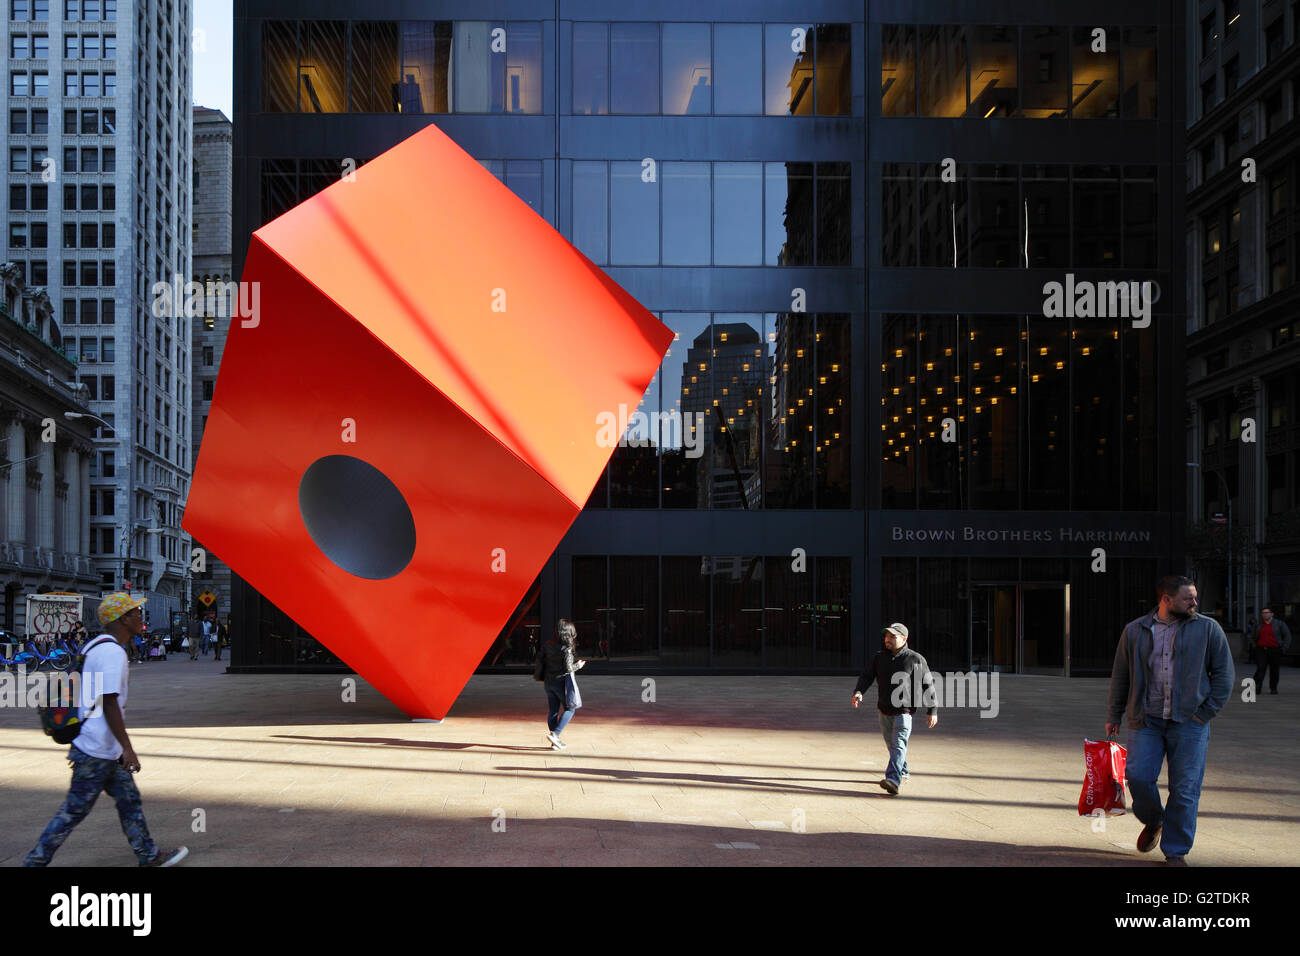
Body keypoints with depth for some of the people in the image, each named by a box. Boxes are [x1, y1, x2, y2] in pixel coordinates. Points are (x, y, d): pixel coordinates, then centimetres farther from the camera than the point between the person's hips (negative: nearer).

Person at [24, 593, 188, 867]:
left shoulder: (97, 646, 12)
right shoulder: (113, 652, -19)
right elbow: (110, 704, -23)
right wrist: (127, 748, -23)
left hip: (107, 751, 10)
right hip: (97, 751, -10)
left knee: (129, 799, 15)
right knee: (74, 810, -1)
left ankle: (148, 855, 22)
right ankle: (35, 861, 7)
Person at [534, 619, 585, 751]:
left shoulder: (547, 645, 2)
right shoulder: (566, 648, -17)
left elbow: (539, 660, 4)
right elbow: (568, 668, -19)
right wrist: (578, 665, -1)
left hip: (549, 681, 7)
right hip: (562, 681, -7)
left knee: (553, 711, 12)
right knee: (570, 709, 7)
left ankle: (555, 742, 16)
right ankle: (555, 733, -7)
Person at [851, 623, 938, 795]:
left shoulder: (915, 659, -5)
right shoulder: (879, 658, 7)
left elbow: (928, 685, -1)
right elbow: (866, 676, 1)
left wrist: (932, 711, -2)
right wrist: (858, 692, -20)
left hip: (904, 711, -6)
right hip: (884, 710, 6)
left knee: (898, 744, -18)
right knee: (891, 745, 18)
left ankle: (893, 780, -30)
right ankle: (903, 772, 39)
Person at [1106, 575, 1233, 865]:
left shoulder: (1208, 629, 4)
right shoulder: (1135, 631, 8)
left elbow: (1223, 673, 6)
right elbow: (1120, 676, 14)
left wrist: (1207, 712, -2)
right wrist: (1113, 716, 14)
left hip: (1189, 723, -1)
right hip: (1145, 721, 1)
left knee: (1185, 789, -1)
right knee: (1138, 777, -8)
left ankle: (1176, 851, 12)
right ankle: (1153, 822, 24)